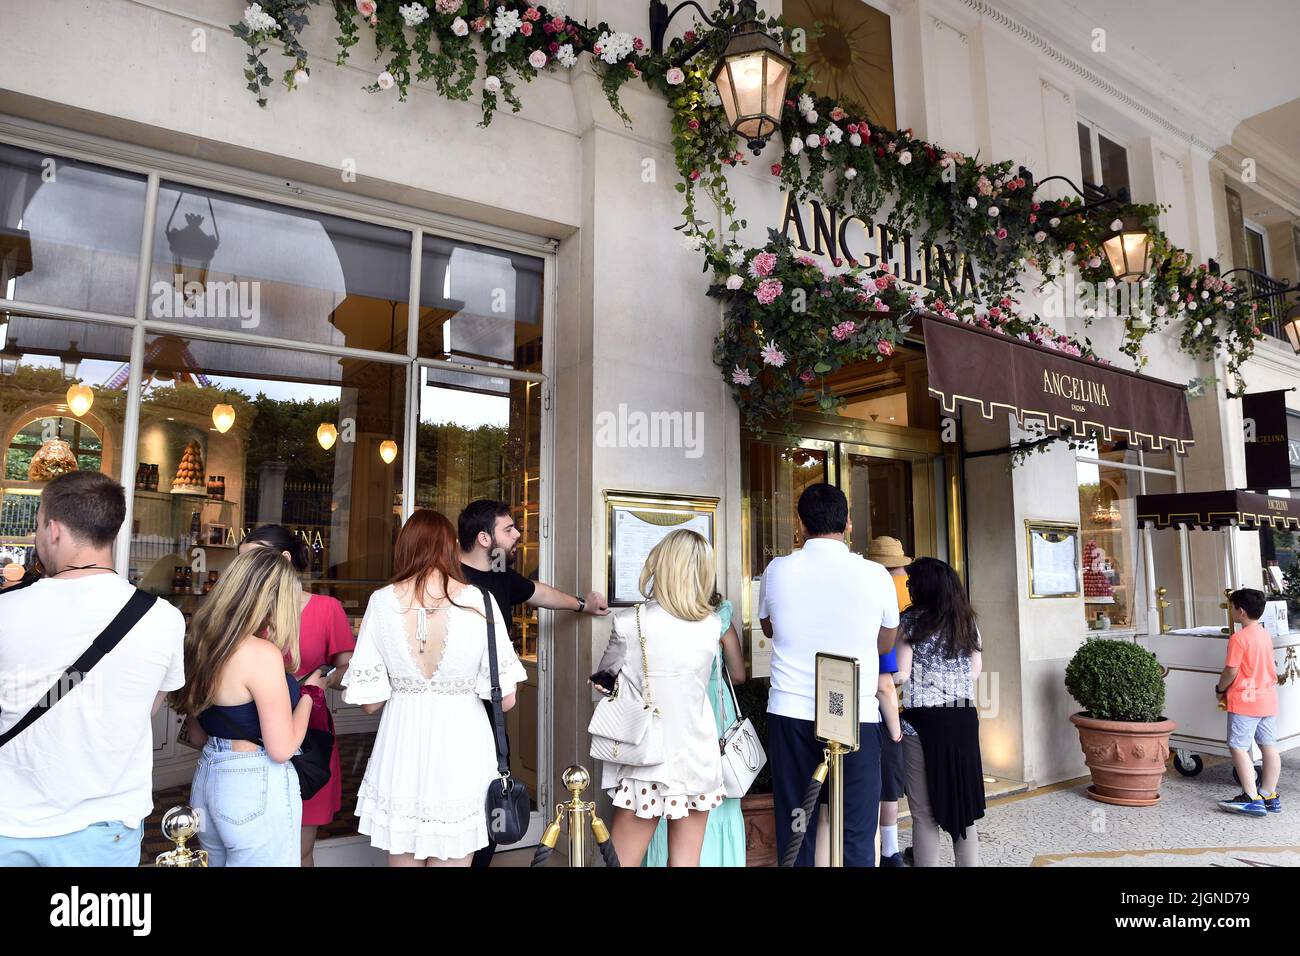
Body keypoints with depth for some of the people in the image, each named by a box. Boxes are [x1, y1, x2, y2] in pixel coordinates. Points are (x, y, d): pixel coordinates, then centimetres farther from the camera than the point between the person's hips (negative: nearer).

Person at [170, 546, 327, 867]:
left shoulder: (200, 643, 3)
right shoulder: (262, 653, -21)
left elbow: (197, 734, 13)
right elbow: (282, 749, -18)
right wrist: (309, 693, -5)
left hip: (206, 778, 8)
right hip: (257, 789, -8)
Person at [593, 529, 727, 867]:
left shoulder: (629, 624, -14)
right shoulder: (713, 625, -5)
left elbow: (603, 680, 1)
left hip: (645, 763, -3)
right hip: (697, 762, 3)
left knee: (622, 861, 9)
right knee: (686, 860, 12)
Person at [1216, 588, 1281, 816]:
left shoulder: (1239, 638, -16)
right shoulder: (1266, 635, 9)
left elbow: (1231, 671, -17)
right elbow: (1268, 667, 18)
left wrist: (1220, 689, 1)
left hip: (1244, 701, -8)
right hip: (1268, 700, 9)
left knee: (1238, 747, -5)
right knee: (1269, 746, 11)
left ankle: (1251, 798, -7)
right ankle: (1269, 796, 18)